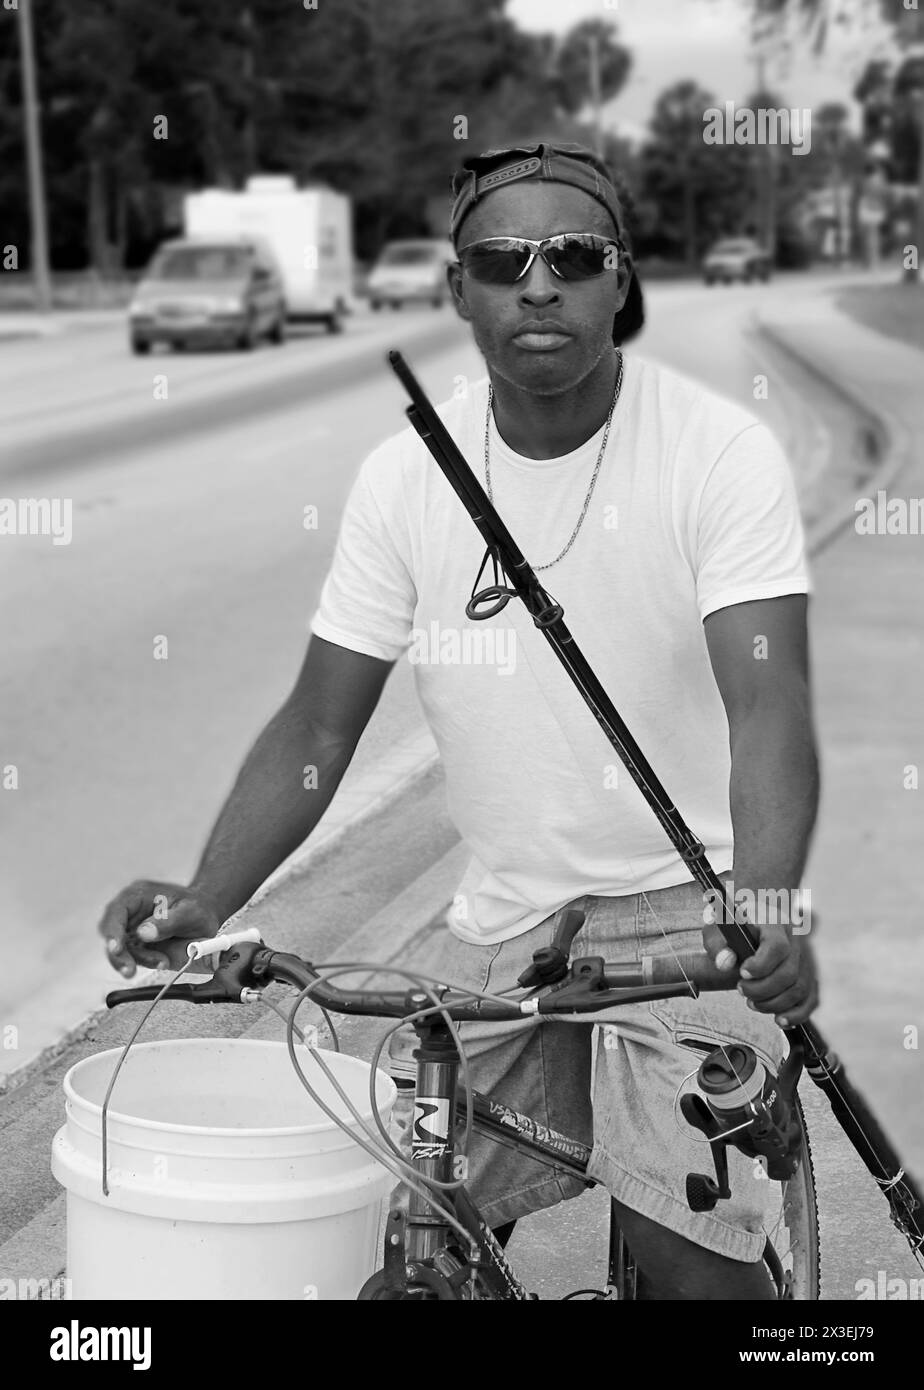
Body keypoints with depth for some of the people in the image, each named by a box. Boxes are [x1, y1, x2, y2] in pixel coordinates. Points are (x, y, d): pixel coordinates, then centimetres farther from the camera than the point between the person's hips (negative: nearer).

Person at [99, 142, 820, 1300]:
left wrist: (767, 902, -42)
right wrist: (206, 898, -17)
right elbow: (317, 728, -2)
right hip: (504, 906, 4)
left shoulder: (722, 452, -15)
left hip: (690, 898, -3)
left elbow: (766, 700, -24)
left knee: (688, 1248, -15)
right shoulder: (406, 476, -5)